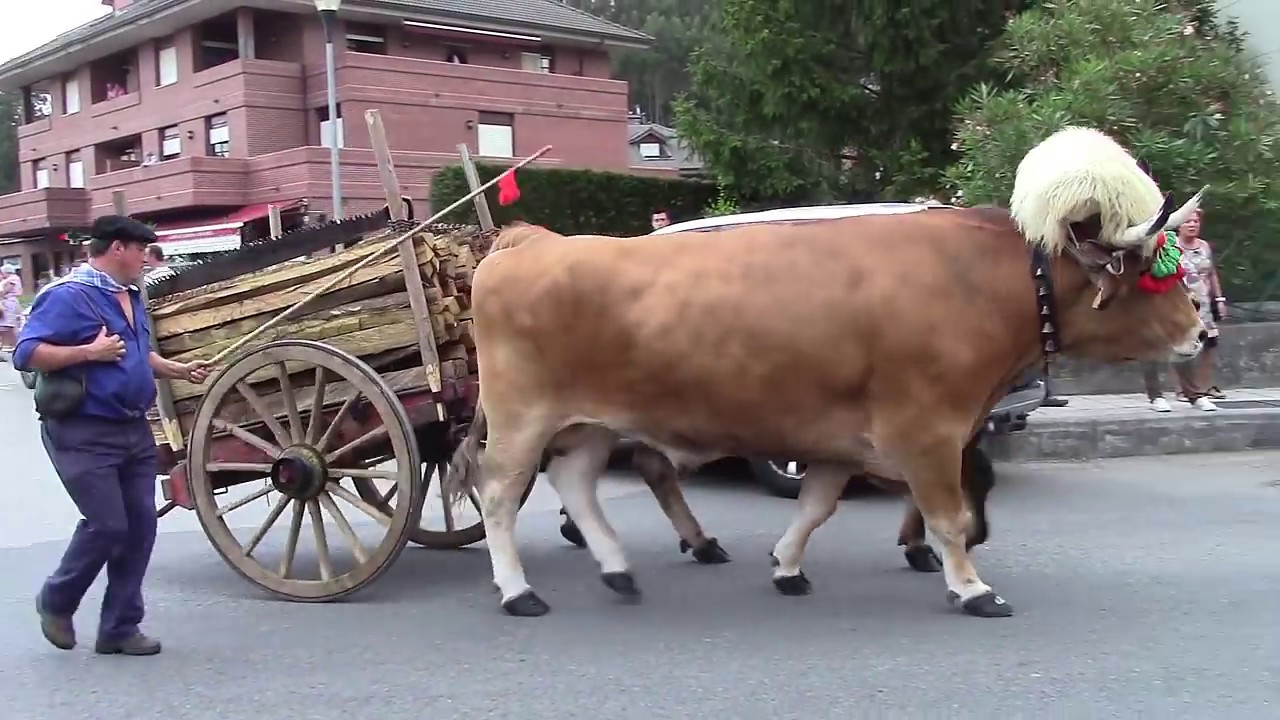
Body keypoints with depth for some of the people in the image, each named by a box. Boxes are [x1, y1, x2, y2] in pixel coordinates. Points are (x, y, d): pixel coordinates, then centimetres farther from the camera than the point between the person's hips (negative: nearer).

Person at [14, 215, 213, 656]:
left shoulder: (130, 296, 14)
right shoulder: (68, 296, -14)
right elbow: (26, 354, -20)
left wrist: (180, 370, 16)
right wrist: (89, 352, -23)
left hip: (134, 430, 8)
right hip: (84, 434, -8)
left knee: (140, 526, 5)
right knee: (107, 525, -8)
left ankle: (120, 627, 15)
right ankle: (56, 601, 19)